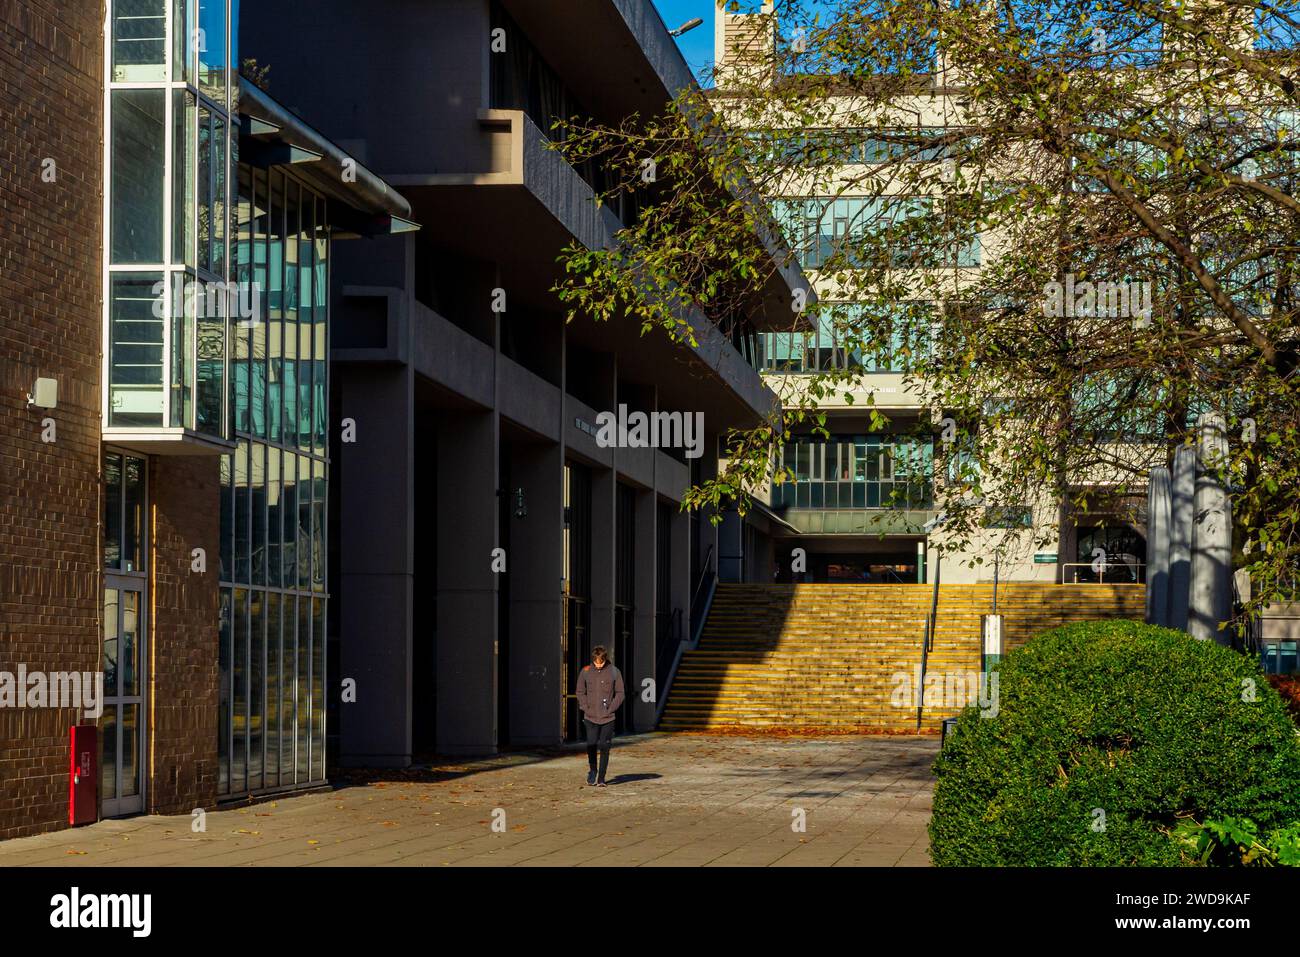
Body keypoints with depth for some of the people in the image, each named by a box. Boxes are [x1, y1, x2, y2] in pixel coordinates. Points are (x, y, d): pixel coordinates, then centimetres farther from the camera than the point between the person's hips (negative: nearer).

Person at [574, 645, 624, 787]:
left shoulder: (614, 672, -1)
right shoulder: (585, 672, 2)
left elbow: (620, 693, 4)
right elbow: (580, 692, 10)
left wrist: (611, 709, -6)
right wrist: (586, 707, -1)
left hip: (608, 718, -1)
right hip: (590, 717, 1)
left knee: (604, 748, -1)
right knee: (591, 745, -8)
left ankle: (601, 778, 9)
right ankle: (592, 770, 18)